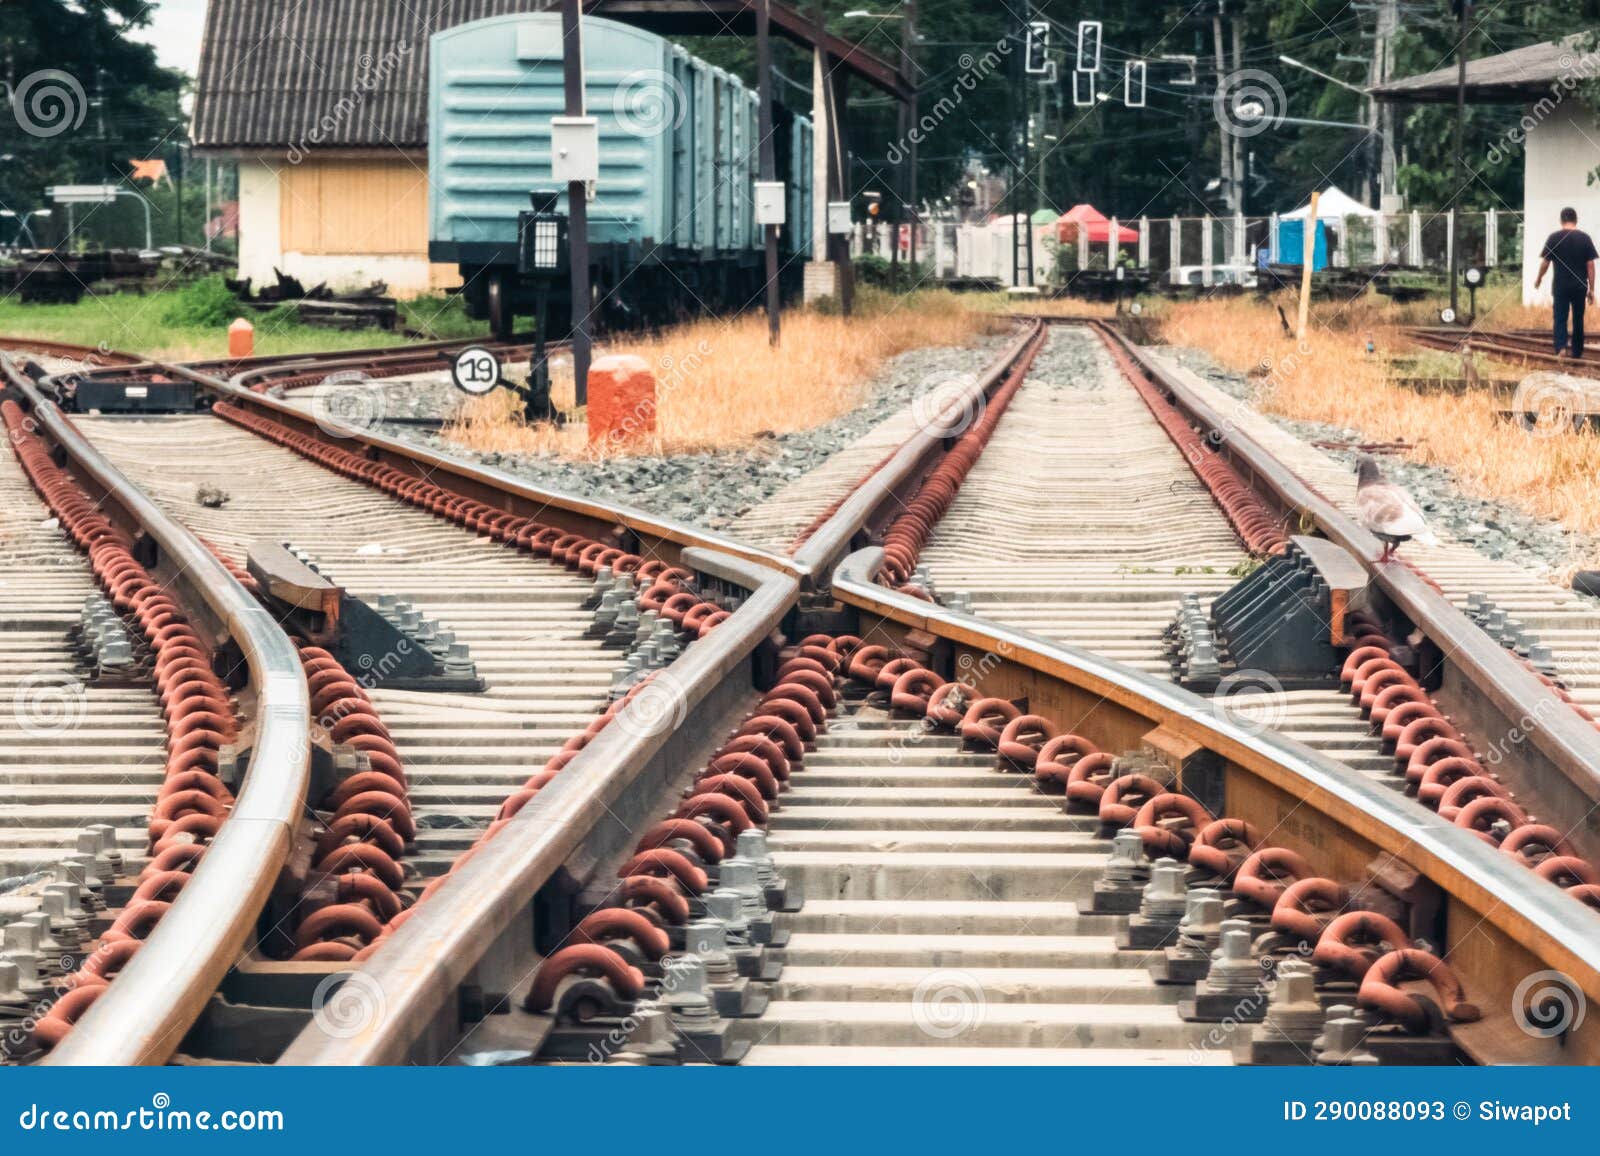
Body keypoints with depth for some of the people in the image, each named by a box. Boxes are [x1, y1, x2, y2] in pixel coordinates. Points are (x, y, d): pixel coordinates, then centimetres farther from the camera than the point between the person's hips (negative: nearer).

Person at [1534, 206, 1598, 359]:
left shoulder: (1554, 238, -5)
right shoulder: (1585, 238, -2)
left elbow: (1545, 263, -2)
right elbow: (1590, 265, -2)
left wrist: (1538, 279, 16)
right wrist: (1591, 289, 4)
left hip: (1560, 285, -1)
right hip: (1580, 286, 1)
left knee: (1560, 318, 1)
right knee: (1578, 319, 13)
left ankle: (1561, 348, -20)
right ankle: (1577, 353, 20)